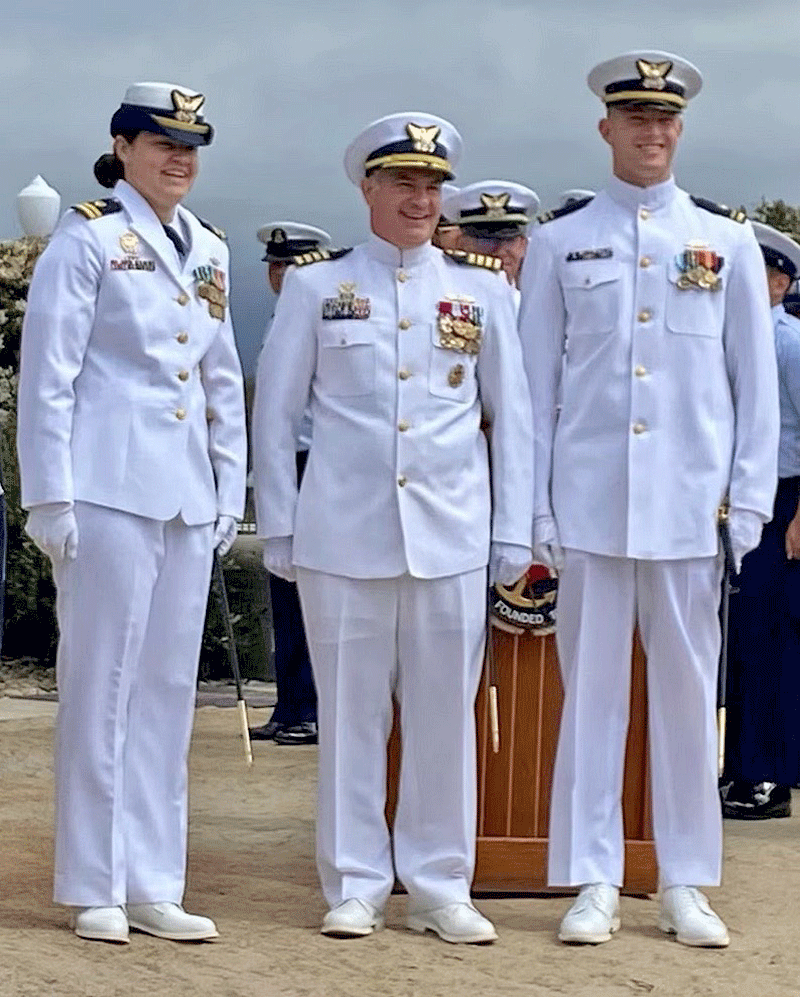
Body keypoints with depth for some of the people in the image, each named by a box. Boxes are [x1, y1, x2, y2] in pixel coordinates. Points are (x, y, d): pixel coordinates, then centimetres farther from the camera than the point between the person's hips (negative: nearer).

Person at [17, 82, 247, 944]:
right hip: (111, 487, -6)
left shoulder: (208, 249, 16)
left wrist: (229, 491, 14)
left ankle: (152, 886, 13)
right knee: (102, 682, -2)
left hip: (188, 498, 6)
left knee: (168, 688, 7)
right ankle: (93, 888, 6)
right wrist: (50, 498, -11)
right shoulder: (88, 239, -3)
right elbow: (47, 375, -6)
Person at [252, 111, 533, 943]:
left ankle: (439, 888, 13)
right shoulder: (315, 286, 6)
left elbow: (512, 418, 11)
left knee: (445, 711, 3)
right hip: (342, 536, -1)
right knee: (349, 711, 3)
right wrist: (279, 528, 3)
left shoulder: (484, 290, 10)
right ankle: (354, 886, 12)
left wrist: (512, 534, 6)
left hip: (452, 537, 1)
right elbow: (275, 414, 8)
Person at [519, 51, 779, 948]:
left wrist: (750, 500, 1)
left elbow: (755, 380, 8)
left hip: (690, 506, 0)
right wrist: (536, 507, 0)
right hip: (588, 505, 0)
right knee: (591, 689, 2)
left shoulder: (727, 241, 8)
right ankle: (594, 883, 7)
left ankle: (686, 885, 11)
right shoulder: (559, 244, 8)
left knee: (688, 691, 4)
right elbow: (537, 383, 7)